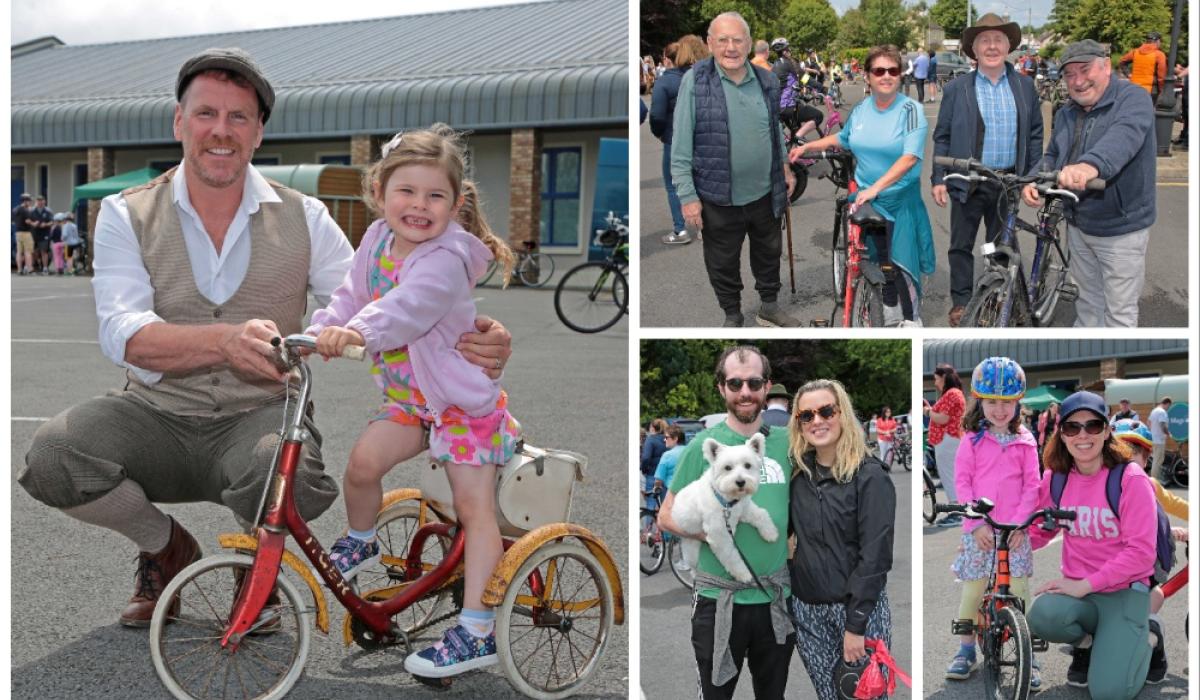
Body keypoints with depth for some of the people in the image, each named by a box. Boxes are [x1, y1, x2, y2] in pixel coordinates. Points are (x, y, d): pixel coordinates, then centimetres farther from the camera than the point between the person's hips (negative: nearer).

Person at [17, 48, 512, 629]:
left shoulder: (303, 218, 3)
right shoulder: (127, 216, 1)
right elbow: (121, 334, -15)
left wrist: (466, 338, -25)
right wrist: (226, 340, -36)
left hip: (258, 415, -1)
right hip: (158, 413, 2)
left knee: (289, 471, -36)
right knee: (52, 454, -27)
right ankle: (165, 546, 7)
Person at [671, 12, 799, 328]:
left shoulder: (767, 81, 1)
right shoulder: (695, 81, -13)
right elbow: (681, 146, -12)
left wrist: (785, 167, 14)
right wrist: (688, 196, -14)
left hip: (766, 194, 4)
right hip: (719, 198, -4)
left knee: (769, 252, 20)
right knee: (723, 262, 12)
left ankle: (769, 305, 41)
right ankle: (732, 316, 32)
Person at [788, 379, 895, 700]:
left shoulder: (870, 476, -11)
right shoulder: (798, 472, 5)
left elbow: (875, 554, -14)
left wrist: (856, 625, -17)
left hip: (859, 609, -4)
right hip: (806, 610, 4)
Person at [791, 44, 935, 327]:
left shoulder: (911, 110, -14)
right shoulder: (860, 110, 3)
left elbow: (910, 157, -25)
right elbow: (842, 138, 24)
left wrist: (876, 187, -34)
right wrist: (806, 147, 19)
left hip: (901, 199, -5)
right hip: (866, 198, 5)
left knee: (900, 262, -7)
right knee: (881, 259, 13)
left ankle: (912, 320, 7)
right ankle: (890, 314, 28)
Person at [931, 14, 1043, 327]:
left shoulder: (1025, 87, 3)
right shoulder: (956, 89, -3)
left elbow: (1034, 134, 8)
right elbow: (942, 137, -1)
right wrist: (938, 178, -6)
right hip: (968, 182, -2)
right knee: (961, 245, 7)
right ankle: (961, 302, 20)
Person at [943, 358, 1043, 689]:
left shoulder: (1025, 441, 4)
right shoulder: (972, 439, 2)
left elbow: (1032, 484, 2)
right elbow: (962, 482, -2)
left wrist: (1020, 522, -9)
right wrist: (977, 523, -10)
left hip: (1015, 528, 0)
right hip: (978, 529, 0)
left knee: (1019, 593, -2)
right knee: (972, 591, 4)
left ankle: (1027, 658, 7)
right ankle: (966, 650, 21)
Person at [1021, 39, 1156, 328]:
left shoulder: (1133, 99, -16)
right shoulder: (1066, 114, 8)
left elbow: (1124, 136, -36)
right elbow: (1053, 155, 11)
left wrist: (1091, 165, -58)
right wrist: (1034, 181, -14)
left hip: (1121, 230, -7)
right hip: (1078, 225, 7)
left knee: (1120, 313, 2)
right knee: (1086, 301, 22)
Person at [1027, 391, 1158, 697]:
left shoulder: (1130, 479, -14)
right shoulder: (1056, 479, -1)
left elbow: (1141, 552, -17)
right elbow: (1037, 533, 9)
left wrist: (1084, 585, -23)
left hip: (1124, 591, -3)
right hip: (1078, 590, 3)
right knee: (1044, 615, -32)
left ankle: (1144, 637, 16)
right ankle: (1087, 641, 5)